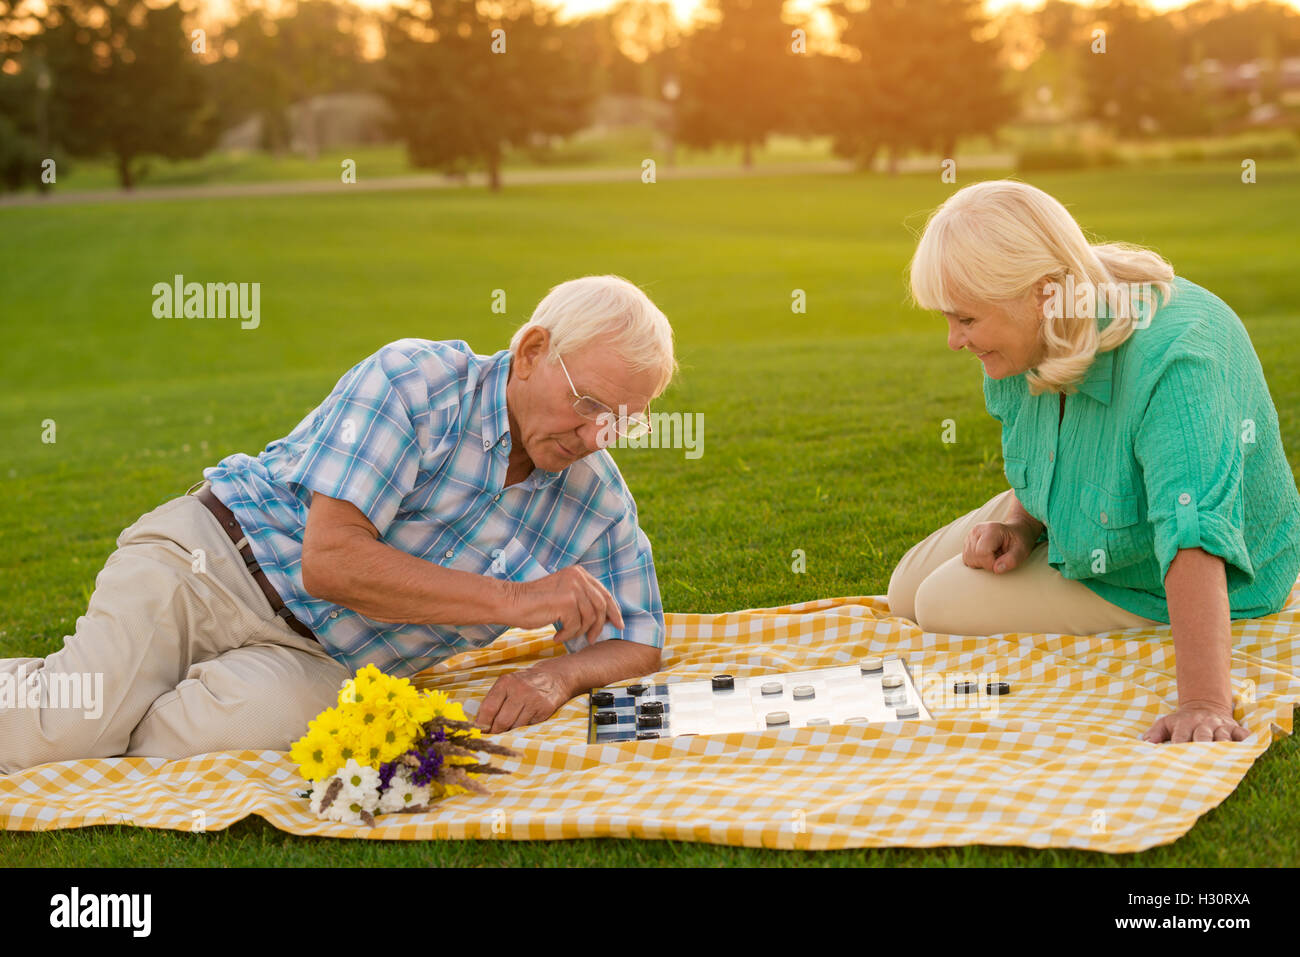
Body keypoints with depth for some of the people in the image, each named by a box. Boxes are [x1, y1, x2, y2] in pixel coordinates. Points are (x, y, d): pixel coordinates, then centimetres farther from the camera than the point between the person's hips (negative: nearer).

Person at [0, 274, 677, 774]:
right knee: (72, 723, -27)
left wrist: (558, 675, -15)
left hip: (314, 660, 4)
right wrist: (513, 602, -24)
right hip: (209, 561, -4)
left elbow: (635, 645, 9)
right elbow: (330, 560, -23)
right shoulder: (414, 380, -16)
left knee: (256, 717, -30)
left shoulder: (599, 502, 0)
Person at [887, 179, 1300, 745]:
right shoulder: (1037, 336, -14)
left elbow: (1195, 537, -50)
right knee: (906, 593, 10)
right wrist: (1021, 522, -12)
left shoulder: (1171, 362, -41)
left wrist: (1203, 704, -57)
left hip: (1151, 584, -8)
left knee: (947, 609, -13)